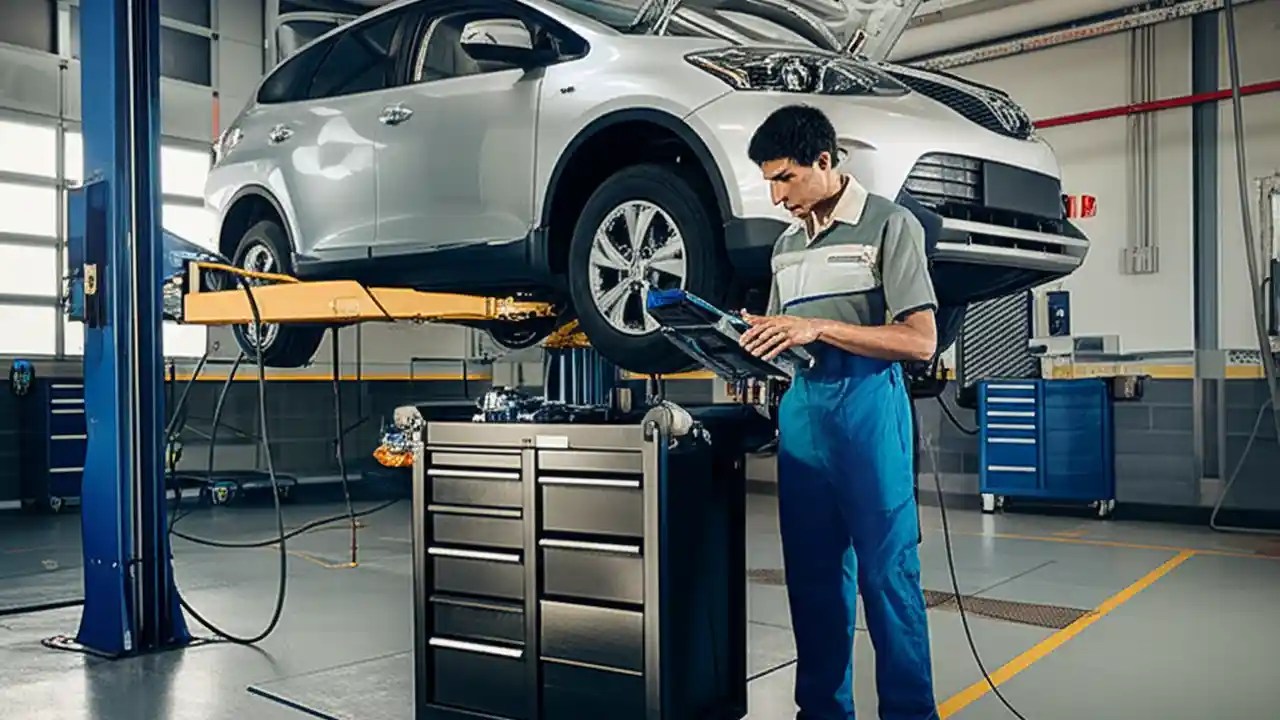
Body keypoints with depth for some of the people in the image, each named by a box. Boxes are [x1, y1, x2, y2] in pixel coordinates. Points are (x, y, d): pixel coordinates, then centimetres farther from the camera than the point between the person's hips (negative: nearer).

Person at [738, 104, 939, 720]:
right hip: (801, 404, 7)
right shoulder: (787, 244, 18)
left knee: (887, 569, -3)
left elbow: (920, 341, -11)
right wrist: (757, 337, 3)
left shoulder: (889, 224, -3)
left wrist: (819, 328, -18)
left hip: (867, 403, -6)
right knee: (811, 571, 10)